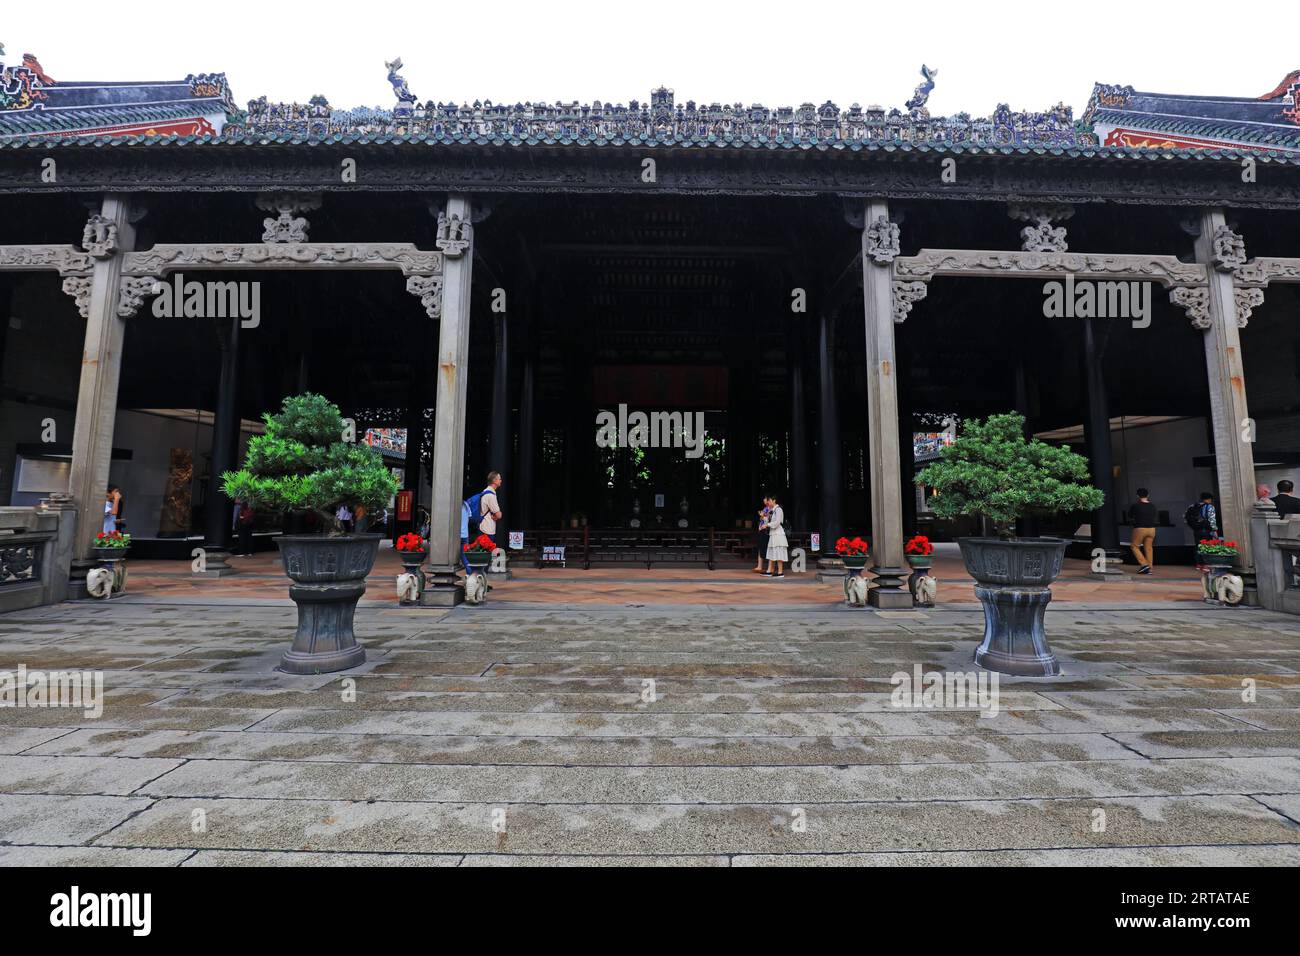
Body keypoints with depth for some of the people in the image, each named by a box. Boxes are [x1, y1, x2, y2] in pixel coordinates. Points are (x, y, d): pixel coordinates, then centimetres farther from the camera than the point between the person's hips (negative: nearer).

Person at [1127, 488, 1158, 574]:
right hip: (1151, 529, 5)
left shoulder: (1136, 505, -9)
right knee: (1149, 548, 10)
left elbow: (1130, 515, 5)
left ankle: (1144, 564, -7)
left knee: (1134, 546, 7)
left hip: (1140, 529, -5)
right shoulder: (1152, 506, 4)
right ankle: (1149, 568, 11)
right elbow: (1156, 516, 18)